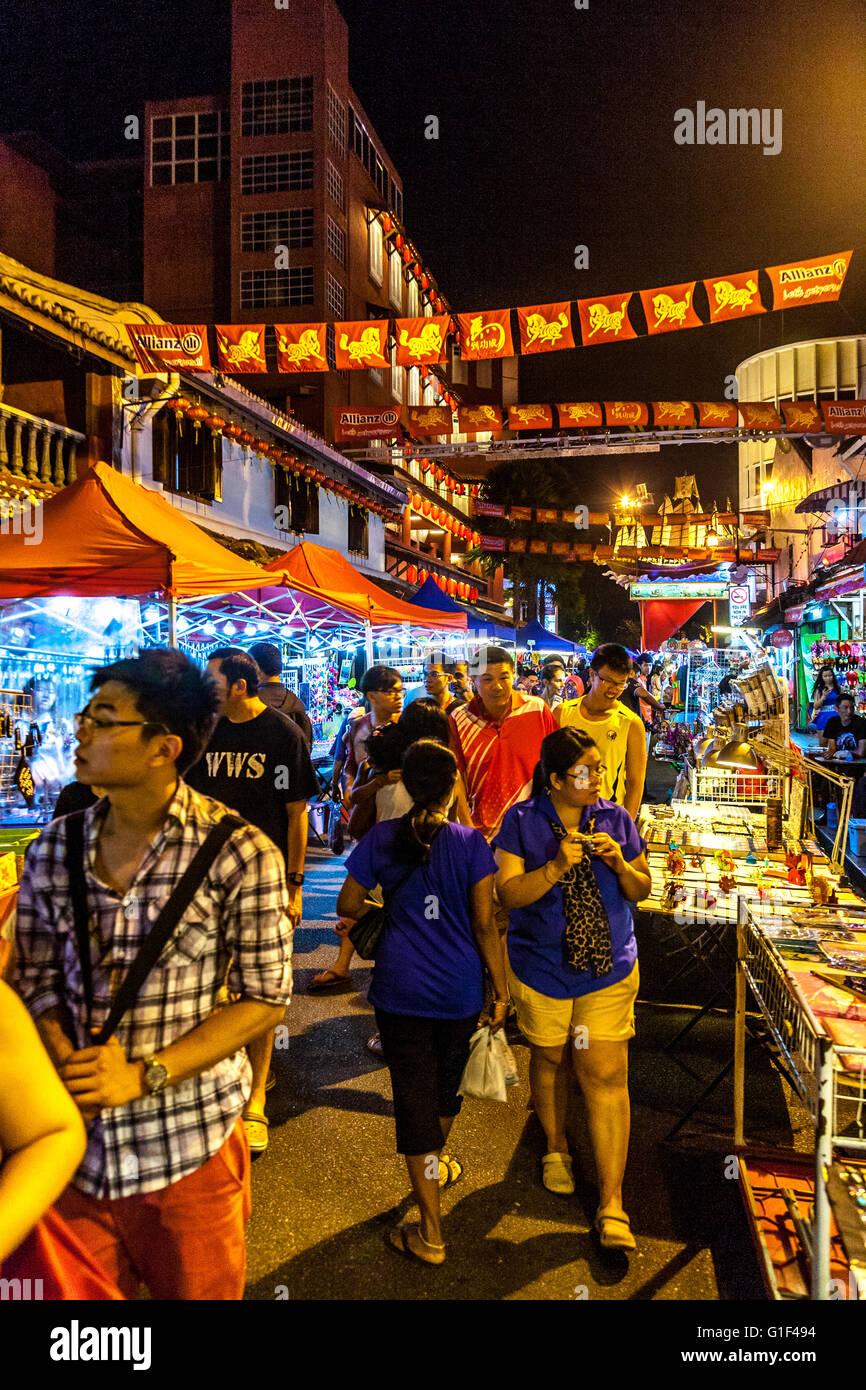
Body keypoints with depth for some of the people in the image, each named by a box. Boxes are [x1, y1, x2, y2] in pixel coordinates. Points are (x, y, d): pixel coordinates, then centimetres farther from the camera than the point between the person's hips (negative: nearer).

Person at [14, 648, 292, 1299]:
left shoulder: (240, 854, -16)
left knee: (198, 1288, 17)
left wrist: (144, 1077, -18)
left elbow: (265, 999, -11)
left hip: (190, 1146, -3)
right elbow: (38, 978, 5)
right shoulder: (52, 850, -1)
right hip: (76, 1140, 3)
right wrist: (66, 1065, -14)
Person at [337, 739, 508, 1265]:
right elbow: (485, 925, -10)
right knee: (446, 1082, 24)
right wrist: (501, 989, 0)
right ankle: (437, 1163, 51)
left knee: (414, 1096, 7)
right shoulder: (470, 843, -11)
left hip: (400, 989, 0)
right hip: (460, 990, 1)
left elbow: (348, 904, 1)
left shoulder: (383, 838, -7)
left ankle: (432, 1233, 11)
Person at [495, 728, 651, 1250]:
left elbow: (641, 891, 4)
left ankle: (612, 1204, 10)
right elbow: (509, 893, -14)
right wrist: (557, 866, -28)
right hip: (542, 967, 0)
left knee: (606, 1075, -1)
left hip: (610, 970, 1)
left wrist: (620, 864, -17)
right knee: (550, 1059, 18)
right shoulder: (523, 820, -9)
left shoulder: (616, 819, -2)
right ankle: (556, 1147, 46)